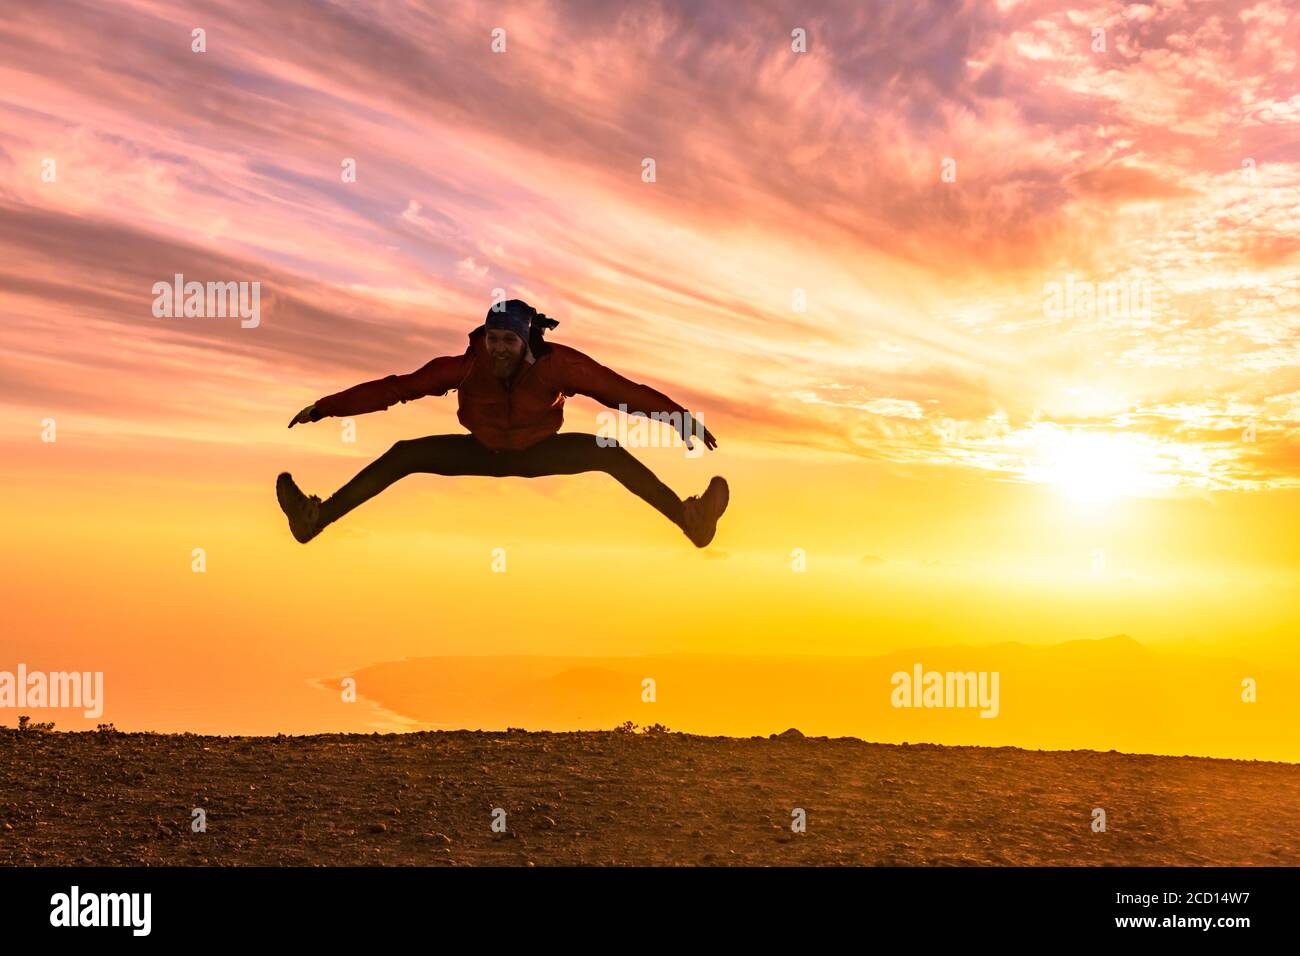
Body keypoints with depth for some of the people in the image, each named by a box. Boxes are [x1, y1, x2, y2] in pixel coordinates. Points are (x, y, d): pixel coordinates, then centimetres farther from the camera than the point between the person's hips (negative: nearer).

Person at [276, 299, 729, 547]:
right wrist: (325, 407, -31)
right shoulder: (468, 365, -29)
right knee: (403, 454, -15)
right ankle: (316, 519, -19)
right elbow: (398, 386, -28)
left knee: (611, 453, -20)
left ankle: (689, 519, -24)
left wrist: (680, 417, -32)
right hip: (481, 452, 1)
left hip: (539, 454, 0)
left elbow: (621, 389, -27)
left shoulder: (557, 365, -30)